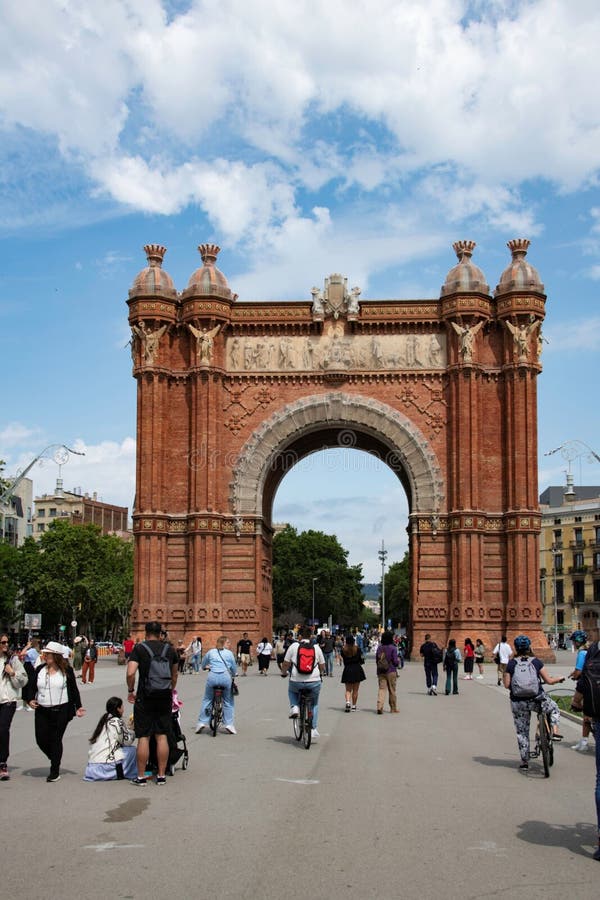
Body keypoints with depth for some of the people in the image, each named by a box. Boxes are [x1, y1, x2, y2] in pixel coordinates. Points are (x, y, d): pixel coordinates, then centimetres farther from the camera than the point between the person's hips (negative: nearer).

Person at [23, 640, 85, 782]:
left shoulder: (66, 670, -1)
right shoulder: (39, 670, 7)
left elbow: (74, 690, 4)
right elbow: (30, 687, 11)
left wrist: (78, 707, 2)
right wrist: (30, 700, -7)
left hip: (61, 711, -4)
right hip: (42, 711, 4)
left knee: (56, 740, -2)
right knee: (41, 740, 1)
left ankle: (55, 771, 9)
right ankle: (56, 760, 28)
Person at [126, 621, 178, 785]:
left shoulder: (139, 648, -5)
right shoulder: (169, 649, 8)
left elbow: (131, 673, -16)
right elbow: (174, 675, 19)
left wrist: (131, 690, 0)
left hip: (145, 698, -3)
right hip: (165, 698, 3)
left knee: (143, 737, 2)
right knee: (162, 736, 8)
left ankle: (141, 776, 8)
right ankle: (161, 775, 12)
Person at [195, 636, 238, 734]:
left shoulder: (211, 652, 16)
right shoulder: (229, 653, 11)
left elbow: (203, 665, 28)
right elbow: (234, 669, 14)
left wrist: (207, 667, 50)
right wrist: (233, 675, 35)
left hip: (212, 677, 1)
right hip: (225, 677, -1)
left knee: (207, 700, 15)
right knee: (228, 702, 11)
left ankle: (202, 722, 10)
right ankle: (229, 724, 8)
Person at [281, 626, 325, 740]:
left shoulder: (293, 646, -1)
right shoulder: (316, 647, 4)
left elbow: (286, 664, 1)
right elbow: (322, 667, 10)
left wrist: (283, 673, 21)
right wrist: (320, 674, 31)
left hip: (296, 682, -1)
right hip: (314, 682, 1)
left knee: (291, 690, 34)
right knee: (314, 704, 24)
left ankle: (294, 707, 11)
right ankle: (314, 729, 17)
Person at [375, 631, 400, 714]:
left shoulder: (379, 648, 3)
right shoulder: (393, 648, -11)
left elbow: (376, 660, 7)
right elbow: (395, 661, -12)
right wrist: (398, 661, 9)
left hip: (380, 672, 3)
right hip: (391, 671, -3)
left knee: (381, 688, 1)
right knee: (392, 690, 9)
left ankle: (379, 706, -15)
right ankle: (393, 708, 19)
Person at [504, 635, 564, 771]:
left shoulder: (511, 664, -3)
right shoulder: (536, 662, -3)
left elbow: (507, 685, -2)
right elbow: (549, 681, 0)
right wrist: (559, 679, 21)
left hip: (518, 702, 1)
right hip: (536, 699, -1)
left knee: (521, 732, 13)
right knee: (554, 709, 29)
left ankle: (524, 761, 16)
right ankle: (555, 732, 10)